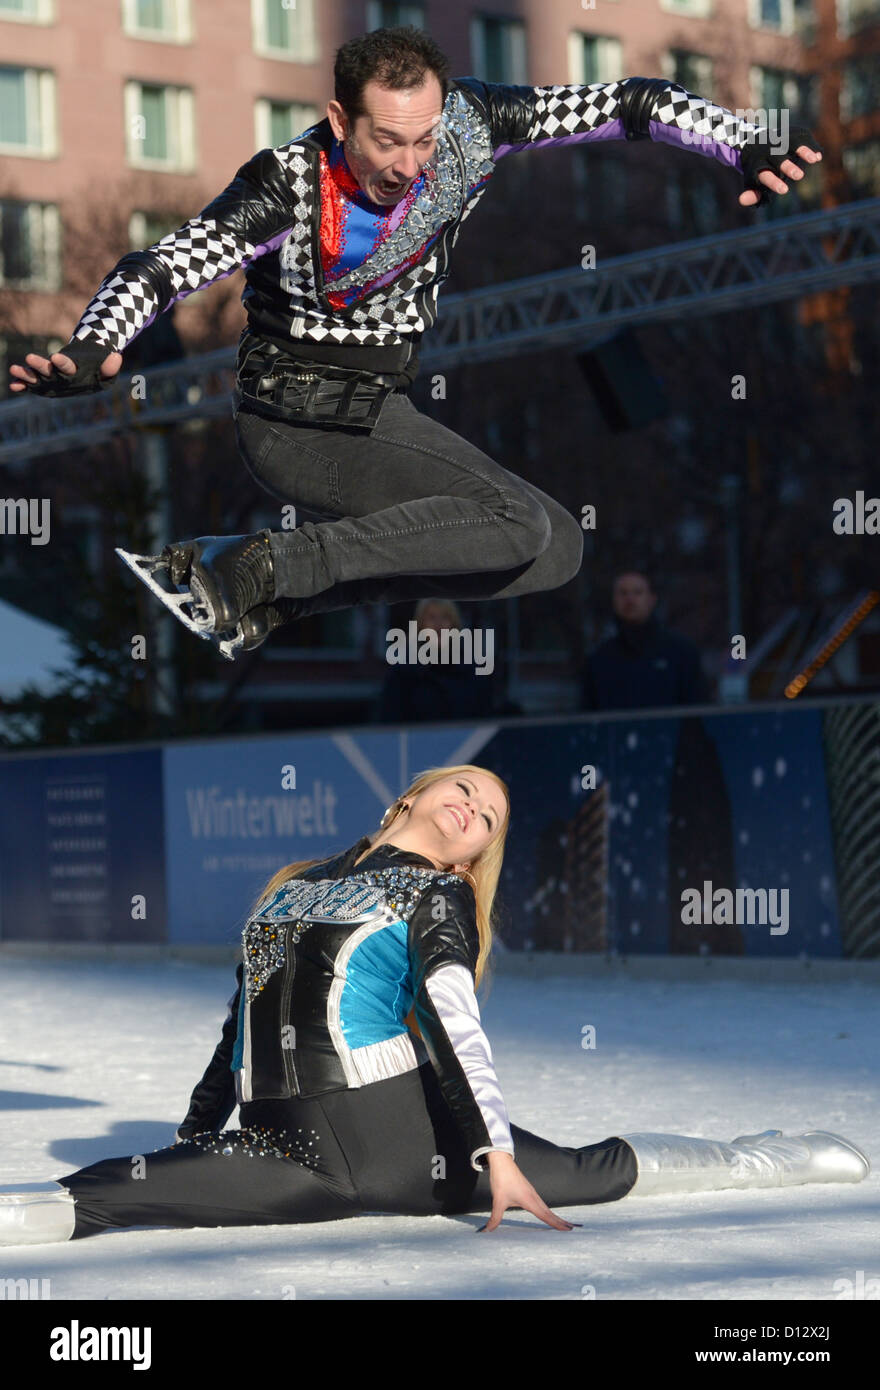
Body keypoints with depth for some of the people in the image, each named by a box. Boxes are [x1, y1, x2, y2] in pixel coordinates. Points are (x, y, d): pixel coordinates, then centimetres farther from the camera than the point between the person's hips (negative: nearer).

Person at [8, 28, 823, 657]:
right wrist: (91, 352, -45)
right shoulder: (288, 188, -23)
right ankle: (263, 567, -21)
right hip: (296, 424, -8)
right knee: (518, 523, -22)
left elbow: (627, 103, -8)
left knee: (559, 551, 3)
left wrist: (748, 150, -17)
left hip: (378, 412, 8)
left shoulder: (466, 127, -11)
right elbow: (158, 270, -27)